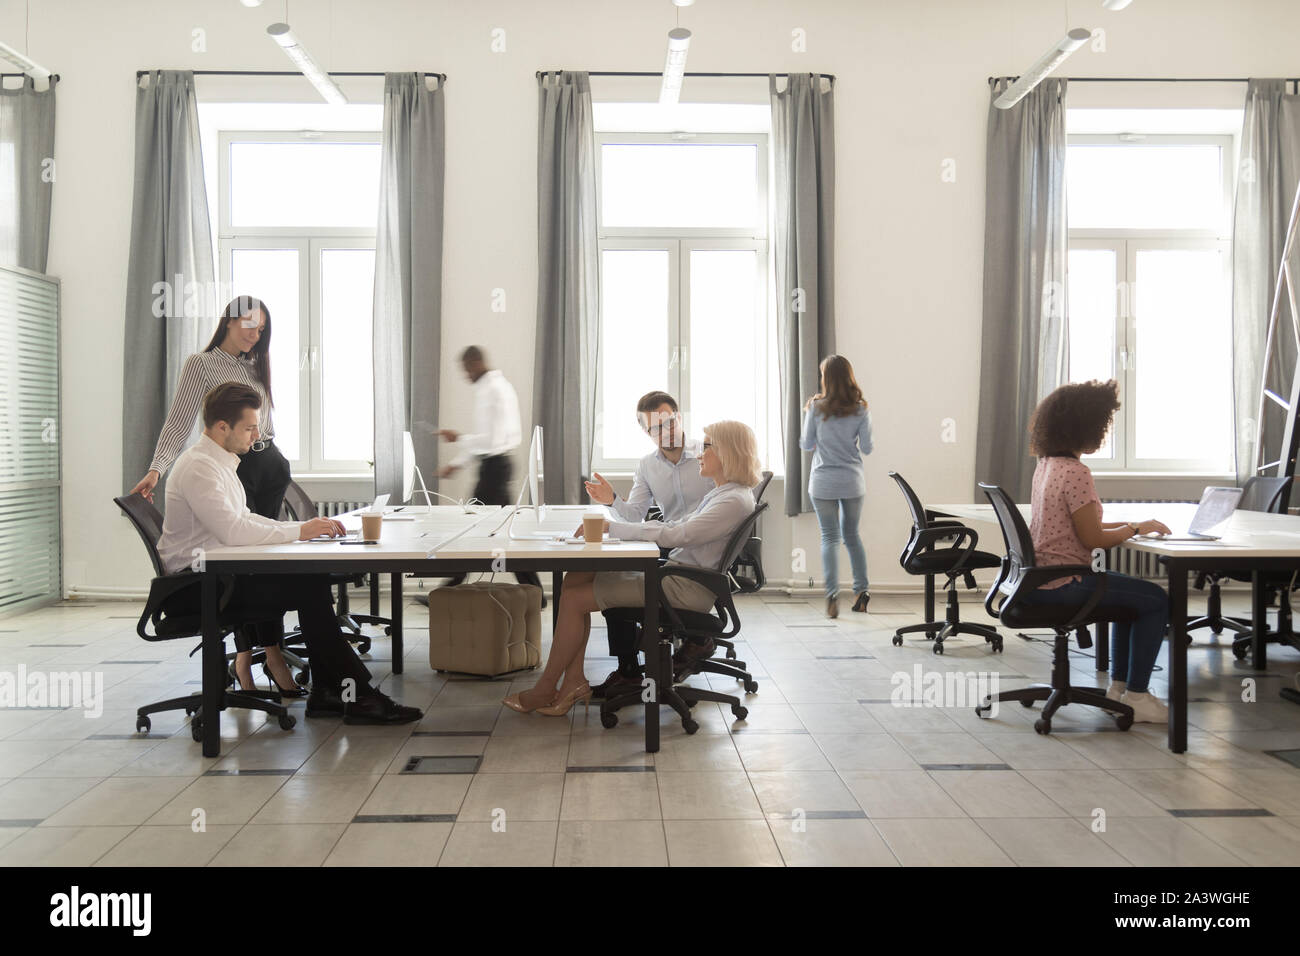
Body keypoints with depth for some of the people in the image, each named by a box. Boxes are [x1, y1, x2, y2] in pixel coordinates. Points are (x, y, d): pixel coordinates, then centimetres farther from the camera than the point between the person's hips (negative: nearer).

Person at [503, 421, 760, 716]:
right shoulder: (720, 493, 16)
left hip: (688, 587, -10)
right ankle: (574, 679, -1)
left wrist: (611, 526, -20)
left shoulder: (736, 500, -17)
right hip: (673, 572, 10)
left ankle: (545, 689, 4)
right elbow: (675, 528, 20)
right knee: (575, 578, -1)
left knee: (575, 597, -11)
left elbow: (673, 535, -24)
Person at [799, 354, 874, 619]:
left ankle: (832, 594, -10)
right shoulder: (860, 409, -4)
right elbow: (867, 448, -2)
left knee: (830, 537, 2)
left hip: (823, 482, -2)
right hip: (853, 481, 2)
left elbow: (806, 445, 0)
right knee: (852, 534, 17)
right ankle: (861, 590, 16)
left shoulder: (817, 408, -7)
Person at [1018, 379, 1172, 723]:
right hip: (1062, 585, -10)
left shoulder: (1046, 465, 9)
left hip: (1039, 577, 10)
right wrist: (1137, 529, -3)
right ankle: (1136, 697, 7)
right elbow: (1092, 539, -18)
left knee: (1130, 588, 27)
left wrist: (1127, 524, 10)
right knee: (1157, 600, 1)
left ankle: (1119, 684, 29)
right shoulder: (1076, 473, -20)